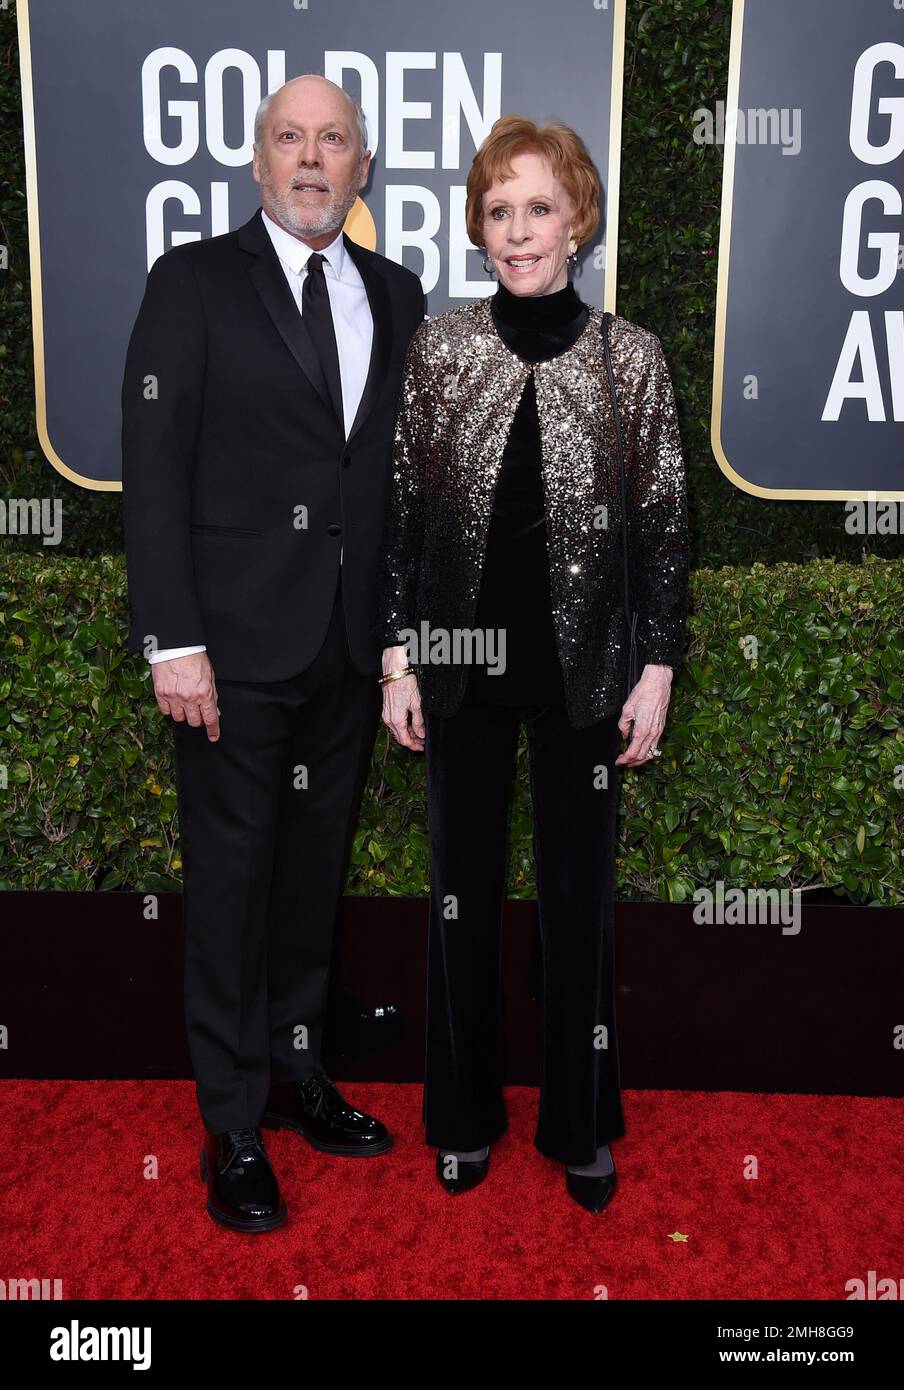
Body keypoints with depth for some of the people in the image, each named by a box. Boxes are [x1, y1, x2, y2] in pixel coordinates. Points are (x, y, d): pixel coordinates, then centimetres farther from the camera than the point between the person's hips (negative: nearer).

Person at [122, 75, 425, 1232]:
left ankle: (293, 1071, 34)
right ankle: (232, 1124, 20)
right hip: (238, 639, -4)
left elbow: (405, 463, 11)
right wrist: (173, 640, -14)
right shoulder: (194, 281, -2)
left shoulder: (395, 294, 11)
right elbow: (153, 468, -7)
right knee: (231, 880, 5)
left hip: (351, 646, 5)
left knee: (316, 868, 15)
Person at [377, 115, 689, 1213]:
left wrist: (657, 669, -4)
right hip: (464, 661, 1)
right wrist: (398, 658, -1)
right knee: (463, 888, 11)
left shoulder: (631, 355, -2)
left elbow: (662, 524, 0)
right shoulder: (436, 347, 0)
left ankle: (580, 1122, 30)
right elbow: (402, 510, 2)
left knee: (580, 894, 9)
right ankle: (466, 1113, 32)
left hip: (581, 665, -1)